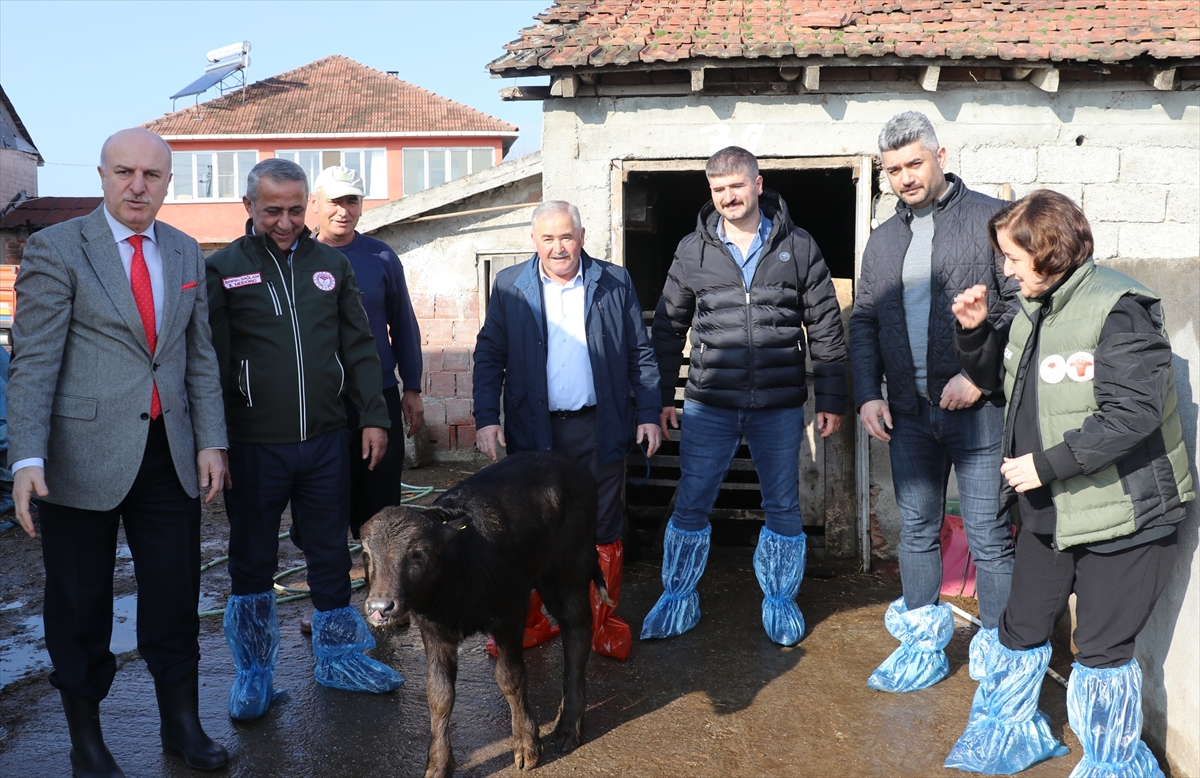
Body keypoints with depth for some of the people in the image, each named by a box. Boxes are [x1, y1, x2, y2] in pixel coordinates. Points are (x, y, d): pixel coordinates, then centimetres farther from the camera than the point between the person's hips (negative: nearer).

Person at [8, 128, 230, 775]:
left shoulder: (186, 253, 10)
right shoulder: (55, 249, -4)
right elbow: (33, 362, -9)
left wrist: (211, 441, 6)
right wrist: (27, 459, -17)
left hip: (171, 453, 4)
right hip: (84, 455, -4)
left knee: (175, 598, 10)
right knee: (79, 605, 9)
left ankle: (181, 724, 28)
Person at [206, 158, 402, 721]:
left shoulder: (331, 264, 7)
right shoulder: (223, 268, -2)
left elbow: (359, 348, 10)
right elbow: (211, 360, -3)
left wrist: (374, 417, 5)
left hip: (327, 439, 3)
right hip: (254, 443, -2)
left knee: (331, 552, 13)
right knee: (252, 561, 10)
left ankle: (338, 655, 29)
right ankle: (254, 673, 25)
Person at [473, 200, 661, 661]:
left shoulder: (615, 283, 3)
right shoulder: (509, 287, 3)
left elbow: (640, 354, 6)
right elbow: (489, 357, 3)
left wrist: (648, 414, 1)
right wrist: (486, 419, -5)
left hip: (598, 428, 0)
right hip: (533, 429, 0)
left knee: (604, 530, 6)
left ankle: (603, 622, 20)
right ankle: (530, 622, 22)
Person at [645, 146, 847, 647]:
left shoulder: (798, 247, 1)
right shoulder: (692, 251, 3)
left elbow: (825, 327, 3)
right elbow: (668, 327, 9)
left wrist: (831, 399, 0)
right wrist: (661, 396, 6)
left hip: (780, 407, 0)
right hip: (709, 404, 1)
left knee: (783, 508, 10)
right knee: (690, 506, 5)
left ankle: (780, 601, 28)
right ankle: (678, 599, 22)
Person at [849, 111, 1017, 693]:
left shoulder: (991, 218, -3)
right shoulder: (883, 240, 14)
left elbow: (1023, 305, -7)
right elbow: (863, 322, 16)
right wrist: (867, 394, 5)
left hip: (978, 409, -5)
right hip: (908, 413, 6)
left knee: (988, 537, 1)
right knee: (916, 531, 12)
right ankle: (924, 647, 24)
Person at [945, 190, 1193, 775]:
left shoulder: (1117, 309, -19)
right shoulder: (1035, 310, 7)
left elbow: (1133, 414, -27)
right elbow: (996, 379, 21)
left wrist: (1047, 465, -24)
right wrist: (974, 331, 2)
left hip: (1121, 515, -8)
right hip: (1047, 510, 8)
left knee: (1102, 650, 3)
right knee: (1021, 630, 18)